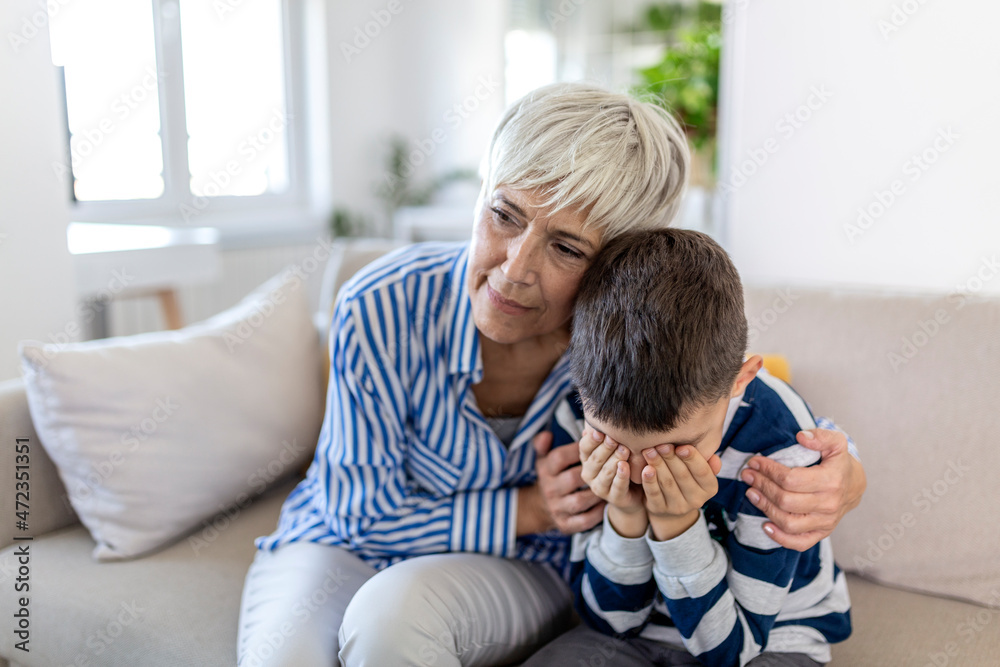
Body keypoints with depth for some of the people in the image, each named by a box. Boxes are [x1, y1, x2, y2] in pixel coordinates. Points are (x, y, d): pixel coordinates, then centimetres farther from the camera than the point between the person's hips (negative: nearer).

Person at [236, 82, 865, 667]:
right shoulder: (382, 311, -26)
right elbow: (359, 513, -15)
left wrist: (842, 474, -29)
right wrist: (528, 511, -24)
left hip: (526, 568, 1)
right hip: (352, 543, 0)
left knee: (397, 608, -32)